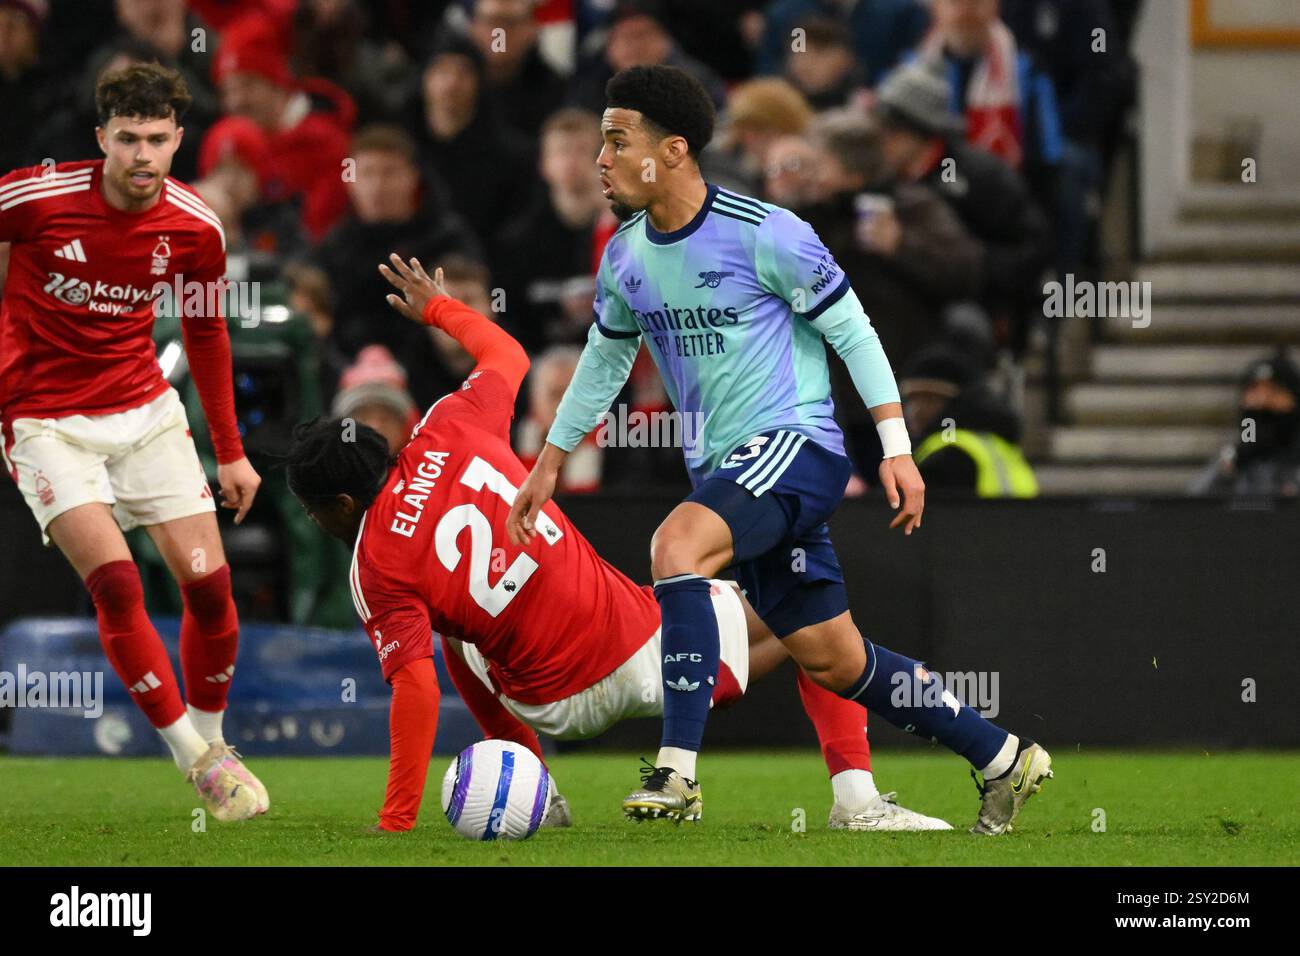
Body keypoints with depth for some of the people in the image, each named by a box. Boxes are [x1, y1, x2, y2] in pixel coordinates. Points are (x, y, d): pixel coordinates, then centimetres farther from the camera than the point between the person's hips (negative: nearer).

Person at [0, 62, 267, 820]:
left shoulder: (194, 229, -7)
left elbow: (206, 332, 10)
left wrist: (231, 451, 13)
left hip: (144, 408, 4)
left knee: (208, 582, -4)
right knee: (116, 581, -19)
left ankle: (212, 741, 18)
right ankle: (196, 759, -9)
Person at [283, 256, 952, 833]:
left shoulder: (375, 572, -13)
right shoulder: (449, 432, -5)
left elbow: (417, 693, -22)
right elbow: (509, 354, 15)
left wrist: (395, 823, -20)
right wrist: (438, 308, 33)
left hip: (559, 706, -1)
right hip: (646, 641, 1)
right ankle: (856, 800, 4)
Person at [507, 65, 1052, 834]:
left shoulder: (763, 233, -14)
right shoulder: (625, 257, 7)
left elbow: (852, 330, -7)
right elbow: (606, 357, 24)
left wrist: (897, 449, -10)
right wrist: (551, 462, 26)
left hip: (796, 442, -7)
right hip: (725, 467, 7)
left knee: (677, 546, -31)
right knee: (833, 659, 8)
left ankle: (678, 773, -29)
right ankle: (1005, 760, 23)